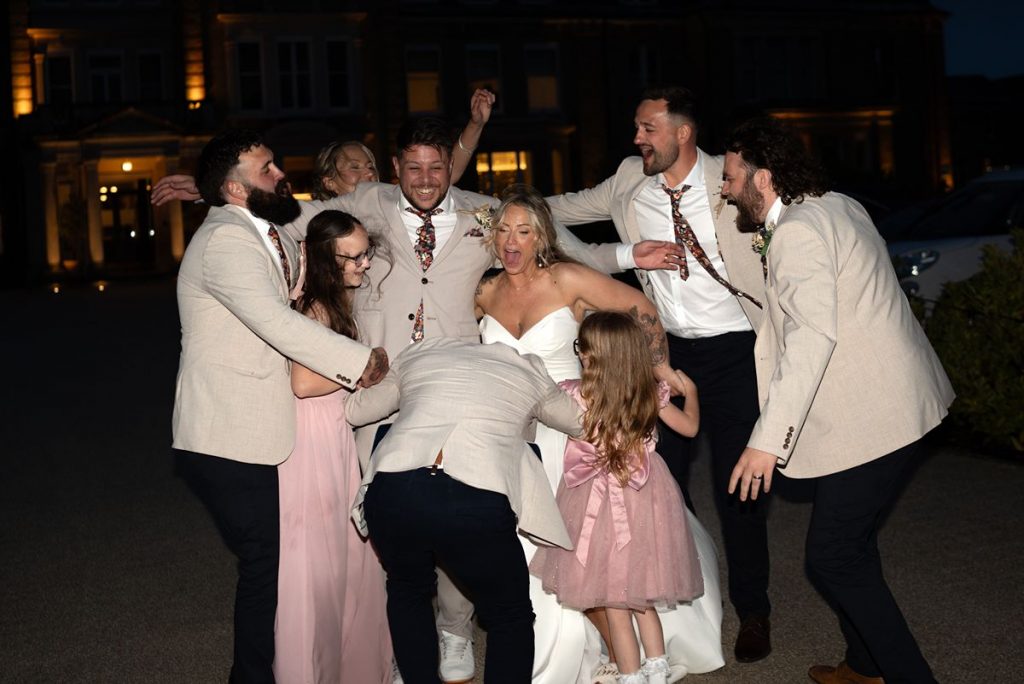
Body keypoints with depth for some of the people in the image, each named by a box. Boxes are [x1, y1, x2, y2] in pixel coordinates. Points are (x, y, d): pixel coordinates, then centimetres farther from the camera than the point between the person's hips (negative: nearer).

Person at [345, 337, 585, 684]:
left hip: (392, 494, 2)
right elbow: (581, 420, 37)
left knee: (408, 590, 32)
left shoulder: (417, 355, 26)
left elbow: (356, 411, 37)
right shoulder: (527, 370, 23)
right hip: (478, 503, -2)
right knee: (510, 617, 21)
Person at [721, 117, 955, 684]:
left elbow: (813, 334, -30)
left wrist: (768, 439, -32)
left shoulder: (796, 232, -18)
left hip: (870, 418, -10)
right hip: (895, 403, 10)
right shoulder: (838, 206, 12)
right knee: (849, 541, 21)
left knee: (832, 559, -4)